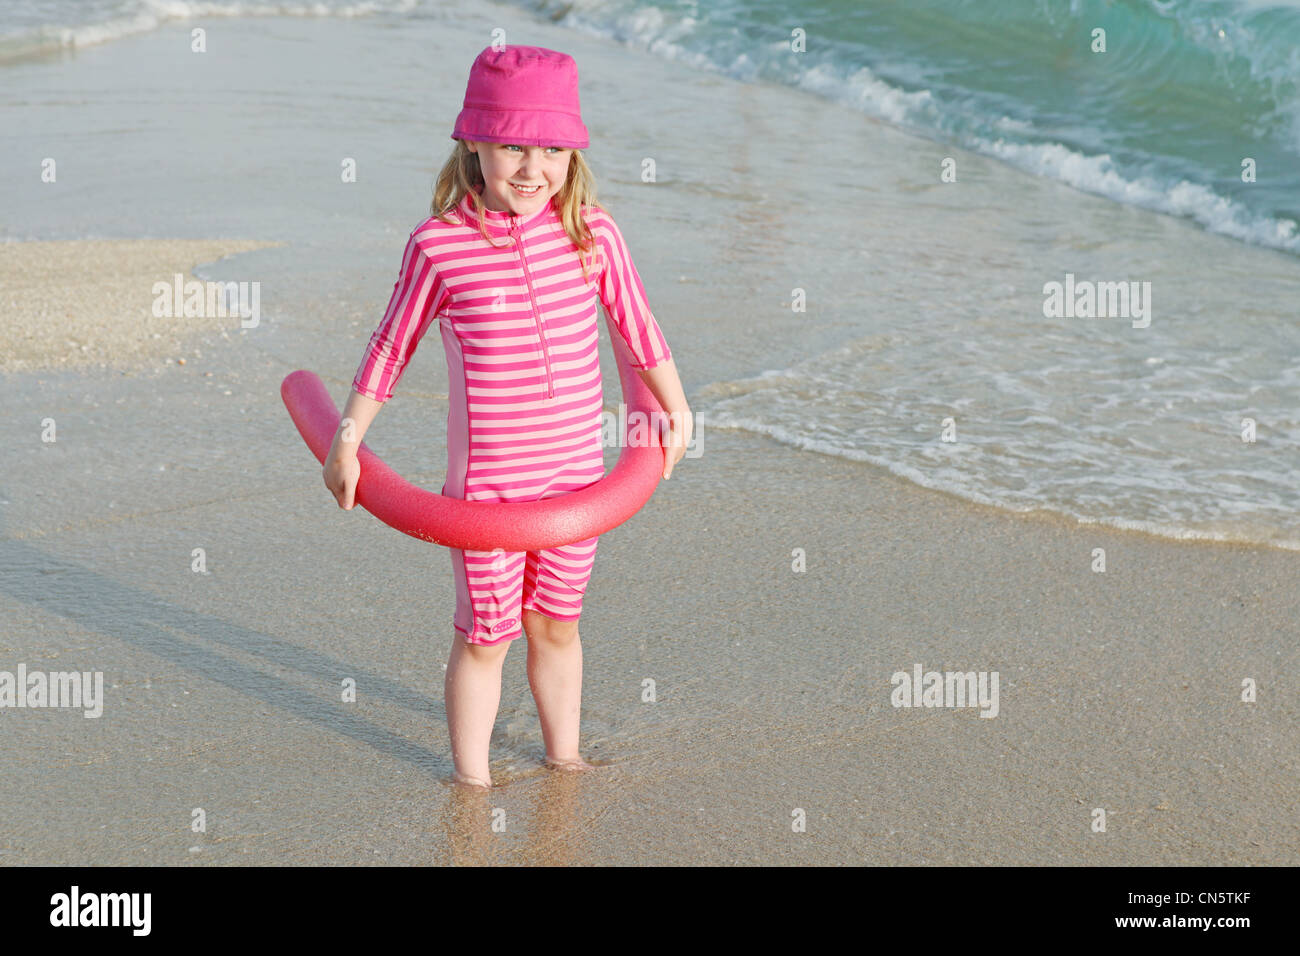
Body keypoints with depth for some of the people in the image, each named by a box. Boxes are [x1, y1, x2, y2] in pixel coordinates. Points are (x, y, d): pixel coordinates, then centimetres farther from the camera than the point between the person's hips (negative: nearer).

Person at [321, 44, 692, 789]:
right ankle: (473, 780, 29)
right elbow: (392, 348, 0)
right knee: (486, 636, 9)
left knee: (556, 624, 20)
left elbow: (637, 324, 10)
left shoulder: (591, 231, -6)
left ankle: (564, 756, 40)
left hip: (577, 474, 3)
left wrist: (677, 409, 20)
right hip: (487, 482, -3)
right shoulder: (439, 245, -14)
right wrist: (346, 441, 6)